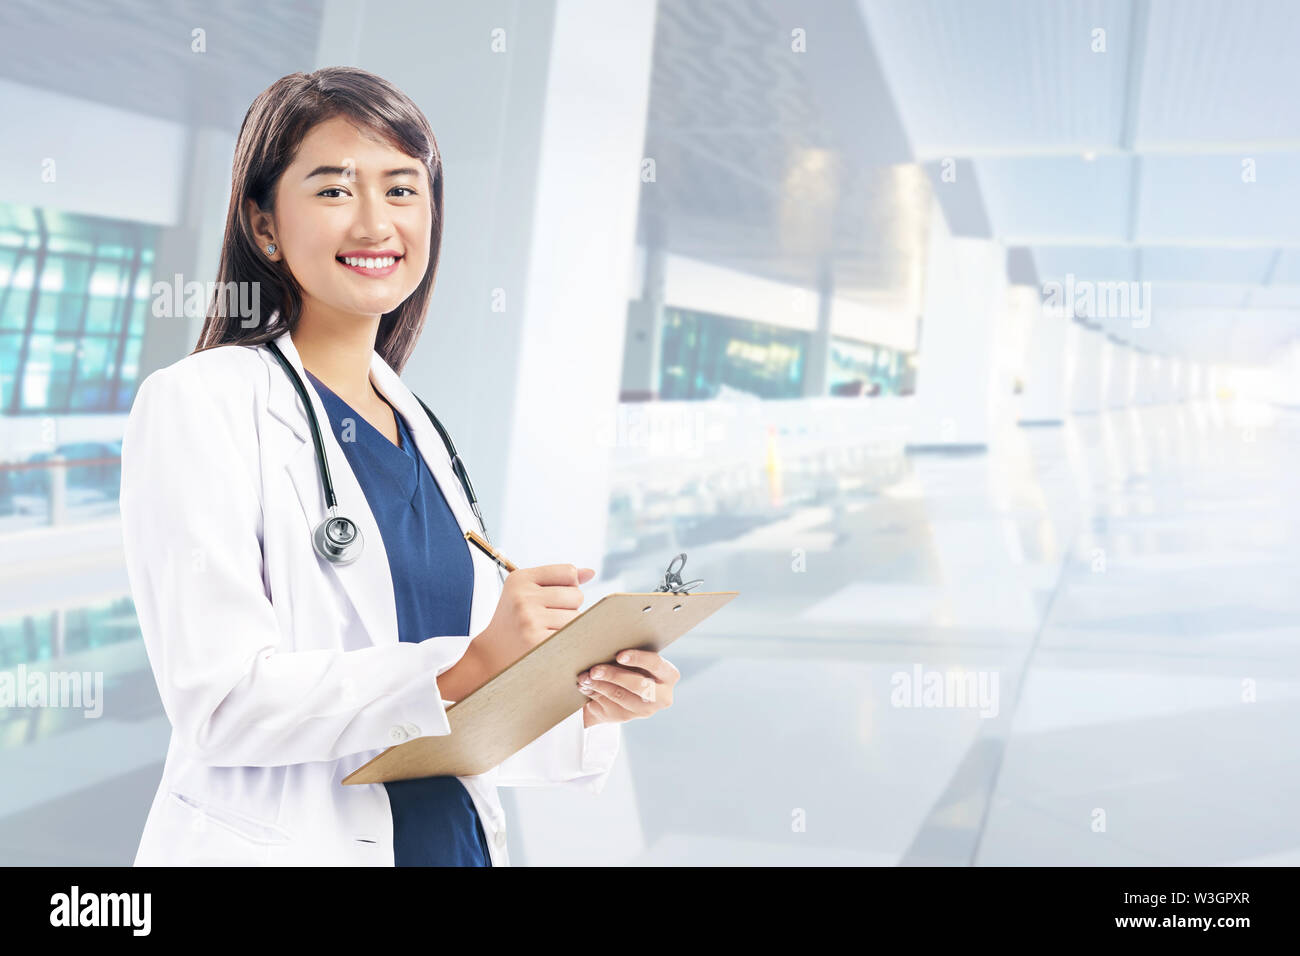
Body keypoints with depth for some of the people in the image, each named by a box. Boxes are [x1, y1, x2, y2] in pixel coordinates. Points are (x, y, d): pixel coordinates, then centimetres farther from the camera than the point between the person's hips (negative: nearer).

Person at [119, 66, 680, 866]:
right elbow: (219, 702, -19)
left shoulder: (420, 430, 8)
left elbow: (455, 725, 10)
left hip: (457, 838, 6)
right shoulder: (200, 403, -10)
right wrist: (462, 668, -26)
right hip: (276, 842, -5)